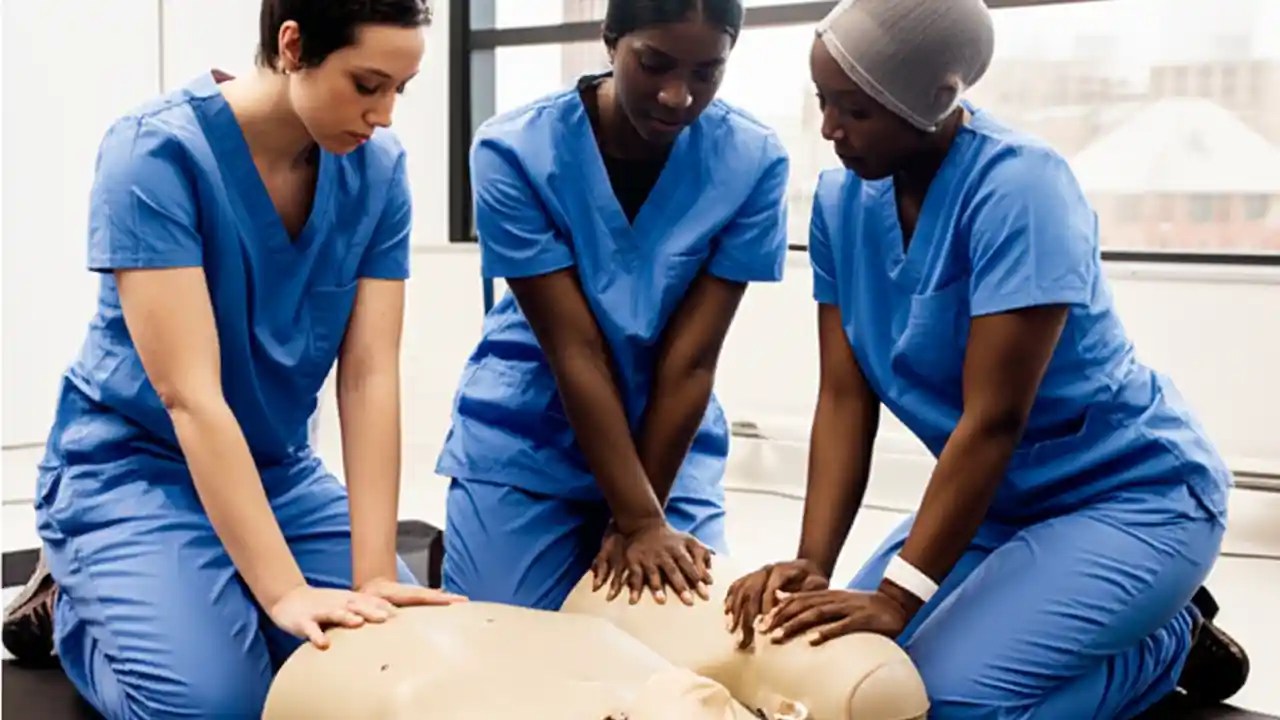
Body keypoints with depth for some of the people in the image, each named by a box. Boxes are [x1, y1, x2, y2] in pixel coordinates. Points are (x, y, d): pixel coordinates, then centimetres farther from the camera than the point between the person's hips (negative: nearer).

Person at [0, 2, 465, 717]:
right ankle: (76, 602, 8)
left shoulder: (378, 168, -9)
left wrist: (374, 575, -23)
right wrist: (283, 588, -35)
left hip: (279, 471, 5)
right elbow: (190, 394, -29)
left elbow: (371, 377, -14)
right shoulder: (156, 151, -23)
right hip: (134, 468, -5)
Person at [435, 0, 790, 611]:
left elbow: (690, 360, -15)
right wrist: (640, 519, -21)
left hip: (672, 446, 2)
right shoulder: (515, 151, -19)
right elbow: (575, 353, -20)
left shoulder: (753, 162, -16)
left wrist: (640, 518, -13)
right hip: (521, 445, -1)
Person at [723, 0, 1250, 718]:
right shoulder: (843, 198, -6)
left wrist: (898, 596, -32)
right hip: (998, 497, 8)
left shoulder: (1018, 185, -26)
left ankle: (1172, 641, 5)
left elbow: (993, 421, -29)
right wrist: (812, 564, -20)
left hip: (1133, 493, -7)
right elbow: (845, 398, -8)